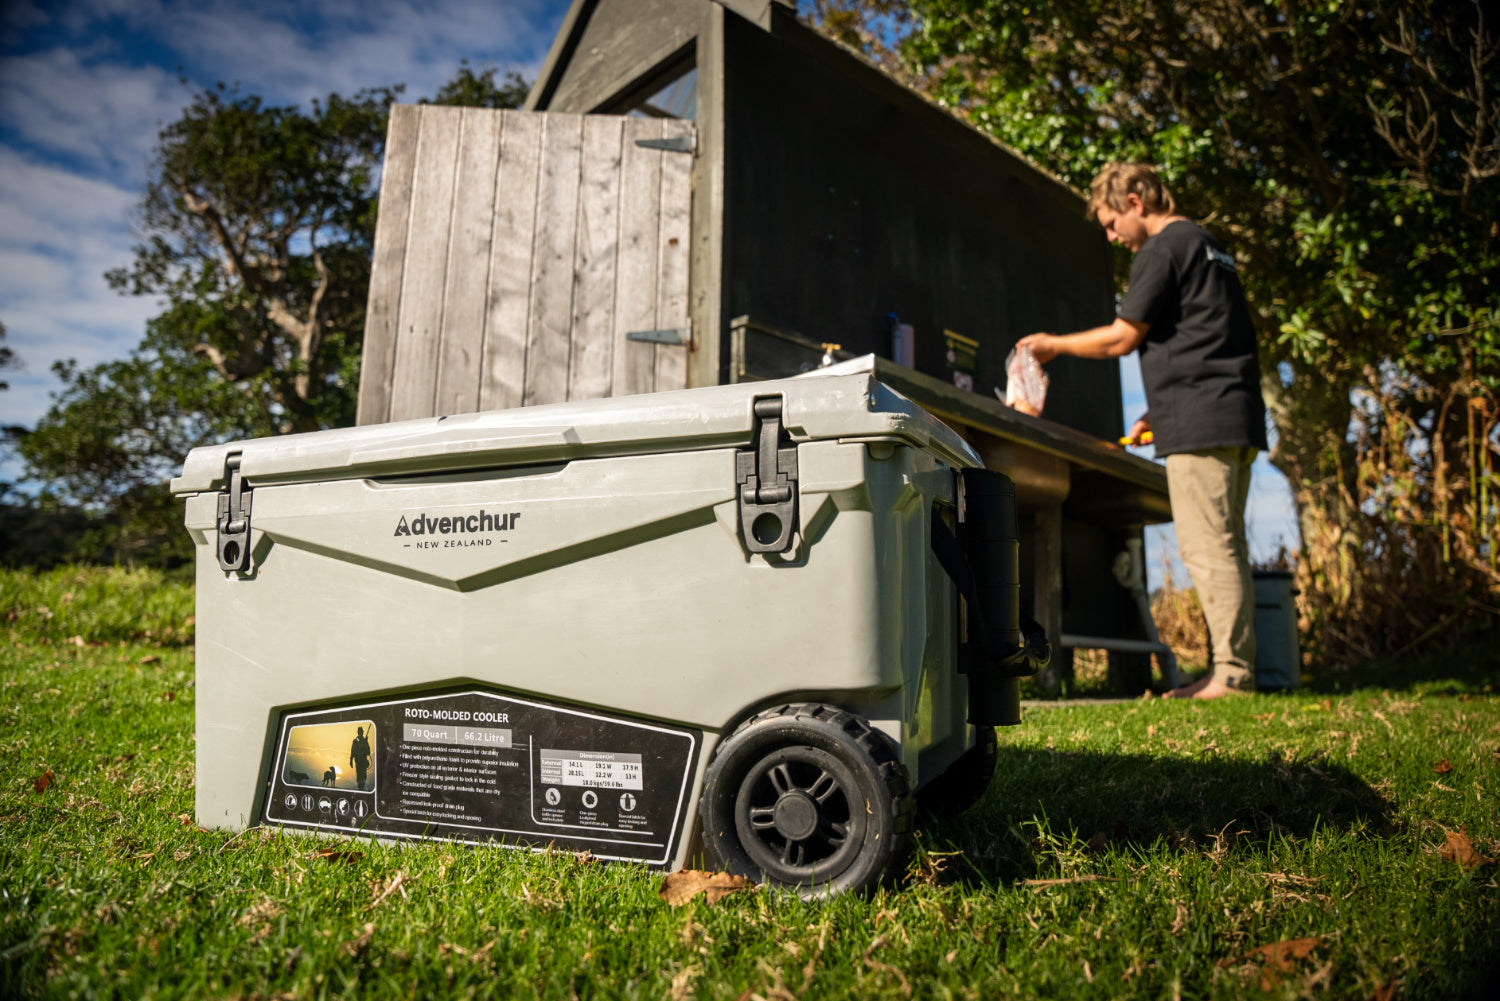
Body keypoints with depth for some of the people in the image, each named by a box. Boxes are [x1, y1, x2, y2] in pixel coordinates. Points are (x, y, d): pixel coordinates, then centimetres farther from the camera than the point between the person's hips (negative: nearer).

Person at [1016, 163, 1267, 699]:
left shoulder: (1162, 249, -6)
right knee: (1224, 547, 10)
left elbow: (1122, 337, -7)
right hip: (1235, 417, 10)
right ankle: (1234, 669, 12)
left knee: (1207, 549, -9)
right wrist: (1160, 410, 27)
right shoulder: (1207, 246, 24)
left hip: (1201, 422, -10)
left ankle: (1233, 672, -7)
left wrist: (1055, 344, 8)